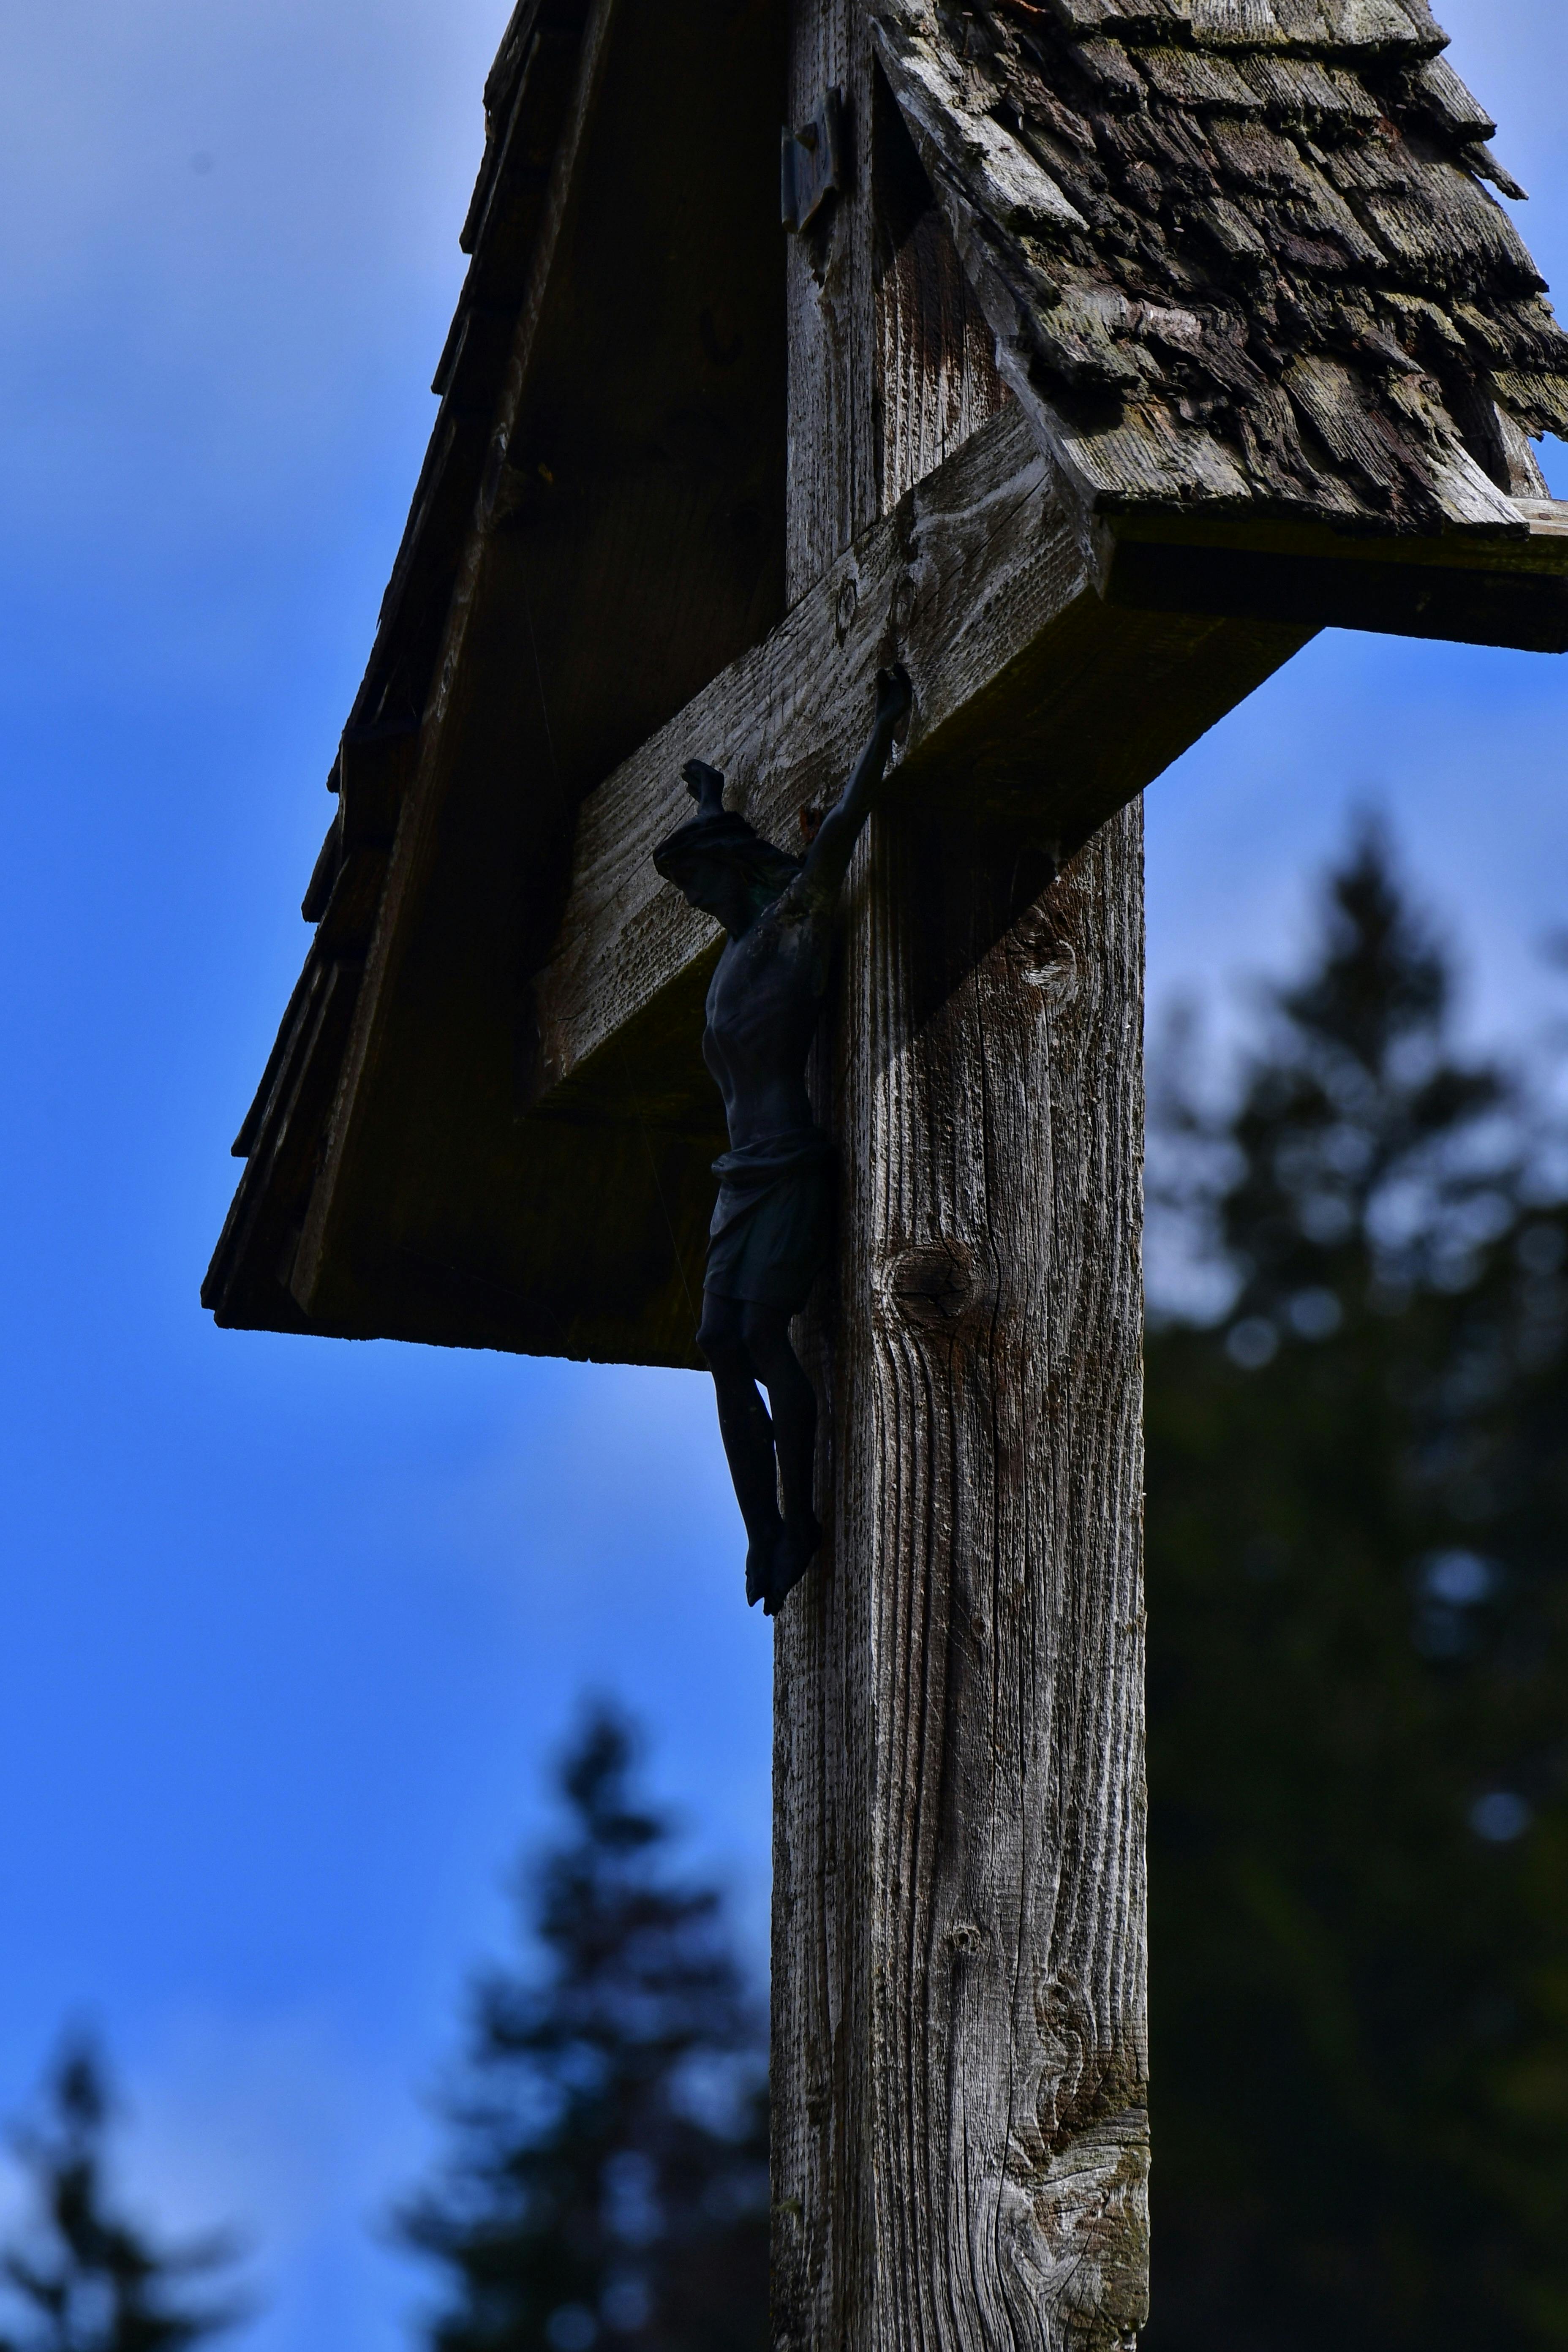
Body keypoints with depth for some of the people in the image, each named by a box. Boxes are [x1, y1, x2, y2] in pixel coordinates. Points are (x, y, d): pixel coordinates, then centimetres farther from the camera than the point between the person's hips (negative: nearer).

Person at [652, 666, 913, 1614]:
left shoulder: (796, 924, -1)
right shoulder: (741, 946, 22)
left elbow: (836, 836, -15)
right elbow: (725, 856, 43)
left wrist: (886, 732, -15)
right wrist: (714, 802, 58)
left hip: (793, 1167, -8)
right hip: (744, 1174, 8)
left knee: (762, 1332, -20)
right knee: (724, 1347, -6)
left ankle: (799, 1518, -16)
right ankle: (766, 1535, -8)